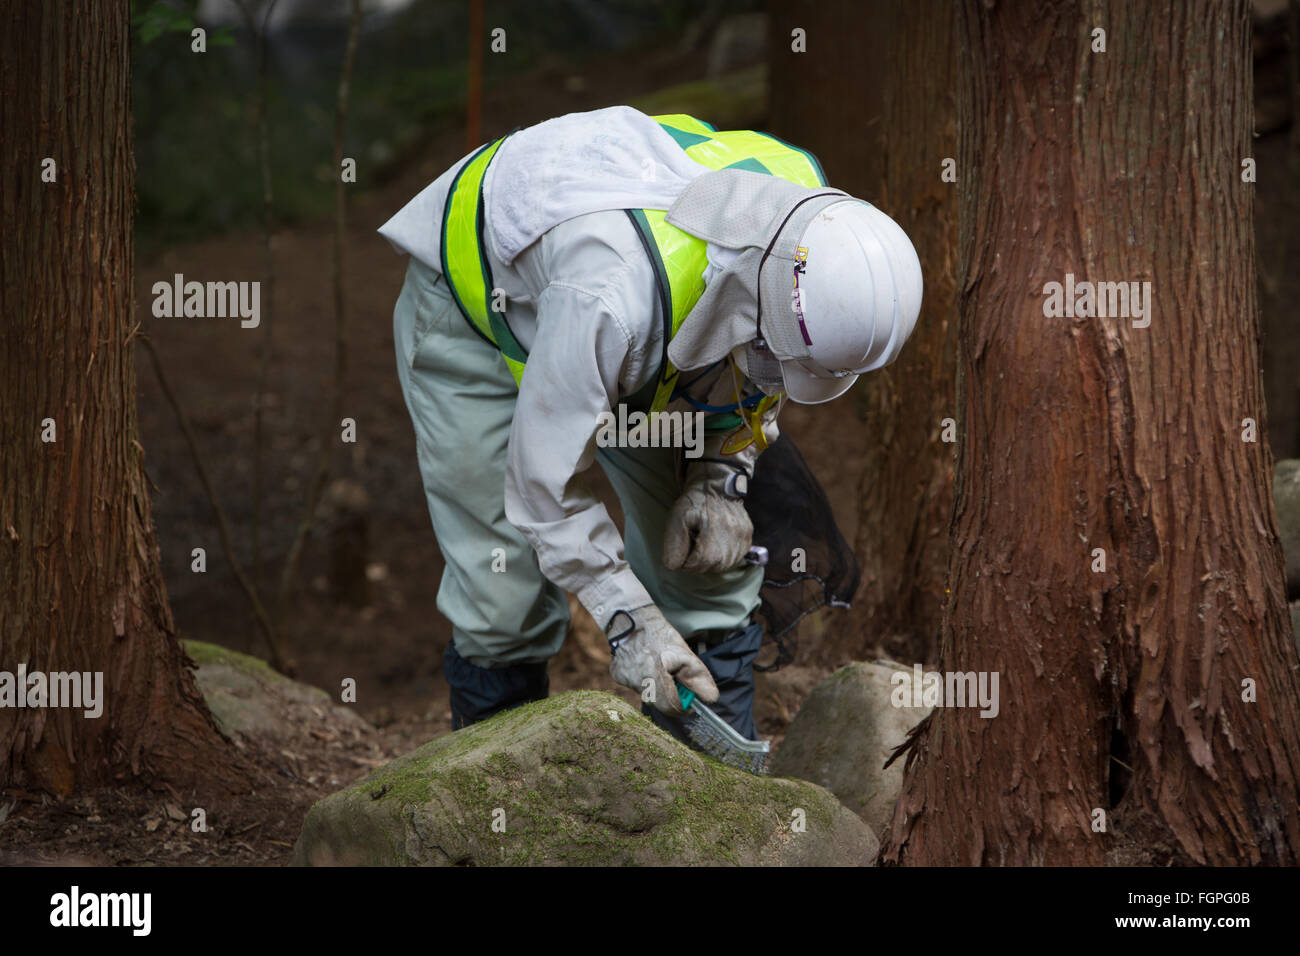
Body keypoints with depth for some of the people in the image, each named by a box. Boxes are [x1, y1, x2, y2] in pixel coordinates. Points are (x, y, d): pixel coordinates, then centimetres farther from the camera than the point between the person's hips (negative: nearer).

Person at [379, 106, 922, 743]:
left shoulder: (808, 210, -27)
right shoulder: (615, 298, -47)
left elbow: (758, 377, -2)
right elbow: (544, 476, -33)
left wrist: (722, 476, -15)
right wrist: (629, 622, -28)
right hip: (473, 312, -6)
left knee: (710, 564, 0)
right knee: (506, 599, -11)